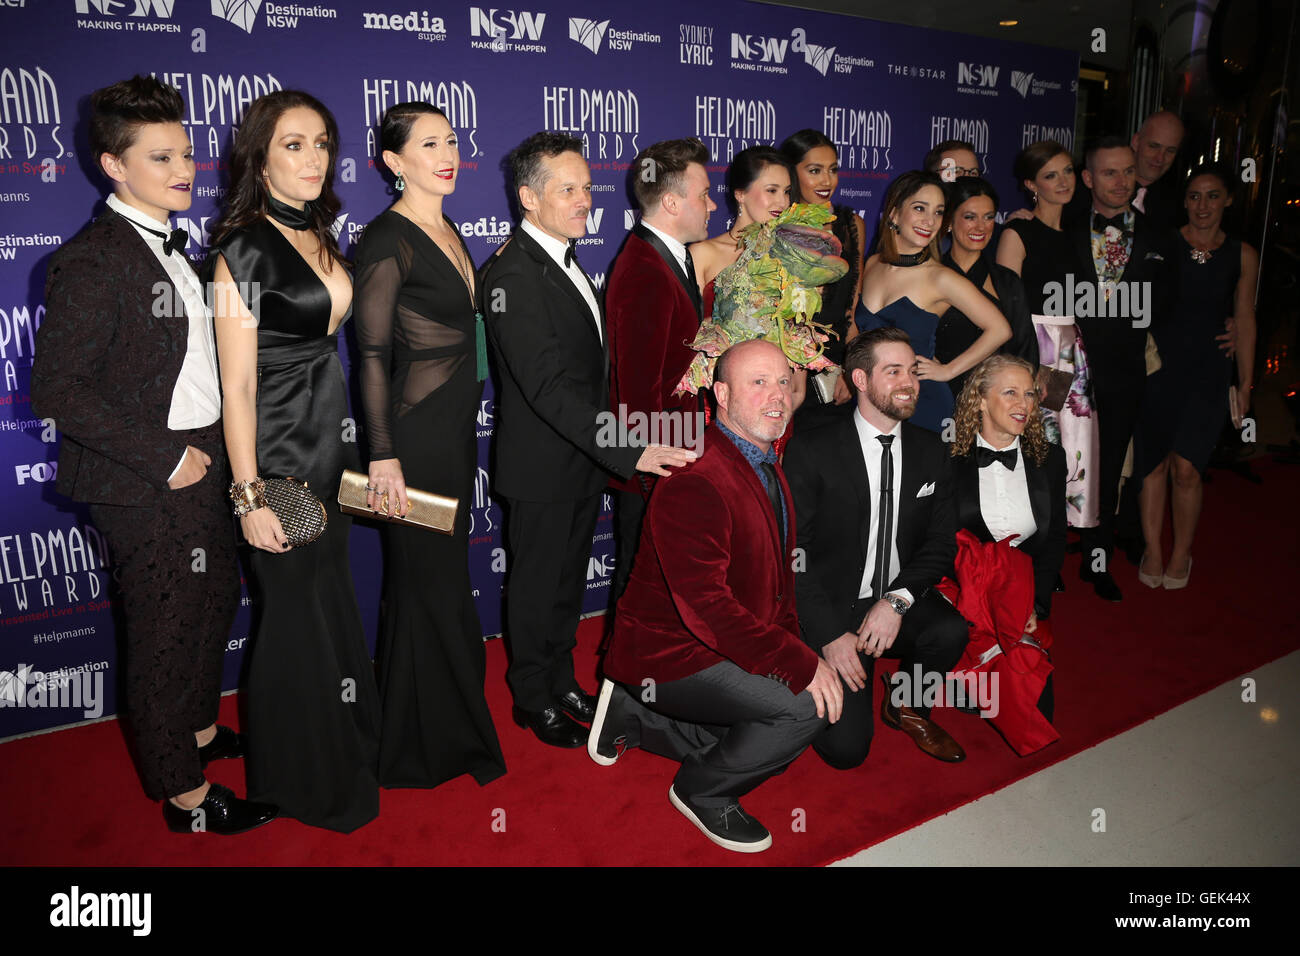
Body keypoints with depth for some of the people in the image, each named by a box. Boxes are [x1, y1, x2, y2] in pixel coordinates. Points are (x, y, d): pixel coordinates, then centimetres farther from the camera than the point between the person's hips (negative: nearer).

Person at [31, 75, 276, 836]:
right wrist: (163, 457, -20)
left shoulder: (170, 248, 11)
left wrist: (211, 446, 6)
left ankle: (199, 730, 45)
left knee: (214, 601, 22)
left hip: (200, 467, 9)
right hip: (146, 488, -9)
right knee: (165, 632, 4)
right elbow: (57, 390, -21)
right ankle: (186, 797, 22)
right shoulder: (93, 260, -17)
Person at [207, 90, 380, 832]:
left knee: (329, 597, 18)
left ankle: (344, 747, 37)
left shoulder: (321, 236, 9)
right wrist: (250, 496, -18)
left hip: (332, 444, 7)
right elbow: (237, 384, -16)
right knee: (301, 609, 6)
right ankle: (309, 779, 27)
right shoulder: (245, 249, -14)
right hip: (279, 451, -7)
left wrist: (355, 447, 13)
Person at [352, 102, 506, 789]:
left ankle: (442, 725, 34)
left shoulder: (447, 232, 13)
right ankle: (428, 741, 21)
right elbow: (373, 355, -17)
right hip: (415, 433, -9)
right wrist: (383, 456, -20)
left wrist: (464, 430, 18)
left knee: (441, 574, 17)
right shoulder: (388, 240, -14)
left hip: (456, 429, 9)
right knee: (429, 583, 2)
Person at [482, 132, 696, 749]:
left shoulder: (566, 260, 9)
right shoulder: (513, 274, -22)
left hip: (584, 458, 8)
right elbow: (549, 386, -30)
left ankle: (562, 680, 38)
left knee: (568, 578, 20)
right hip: (541, 466, -8)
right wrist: (629, 452, -34)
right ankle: (533, 698, 28)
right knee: (537, 583, 9)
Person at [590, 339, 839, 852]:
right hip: (667, 653, -10)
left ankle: (635, 717, 19)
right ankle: (703, 791, 3)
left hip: (724, 649, 10)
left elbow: (778, 575, 16)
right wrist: (798, 664, -27)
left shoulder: (768, 468, 10)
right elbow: (705, 606, -29)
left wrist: (791, 644, 2)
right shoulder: (694, 482, -24)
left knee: (772, 743, 9)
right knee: (805, 707, -21)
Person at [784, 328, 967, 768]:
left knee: (950, 631, -29)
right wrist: (830, 633, -17)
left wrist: (898, 600, -15)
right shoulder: (811, 449, -10)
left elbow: (941, 541, 3)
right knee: (845, 747, -16)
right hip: (832, 606, -4)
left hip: (899, 602, 4)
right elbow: (791, 550, -11)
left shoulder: (932, 451, 4)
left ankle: (906, 707, 4)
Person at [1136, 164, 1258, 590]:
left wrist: (1245, 384, 10)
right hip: (1158, 363, 0)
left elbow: (1244, 321, 9)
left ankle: (1182, 552, 11)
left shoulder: (1242, 255, 5)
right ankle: (1153, 549, 17)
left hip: (1209, 369, 0)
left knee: (1185, 467, -8)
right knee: (1153, 461, 3)